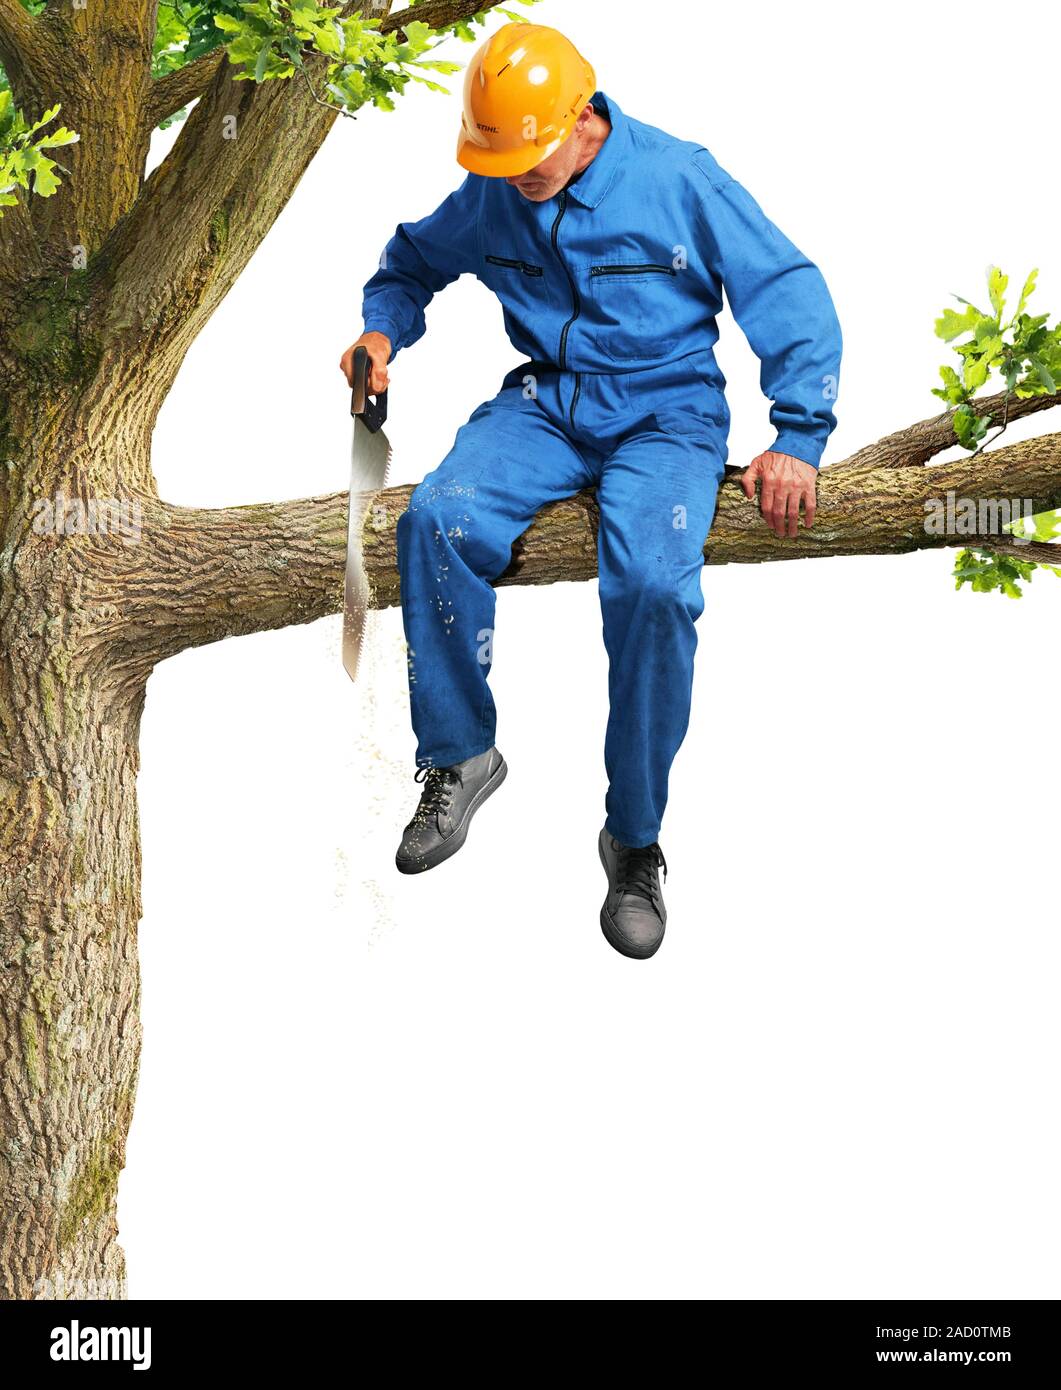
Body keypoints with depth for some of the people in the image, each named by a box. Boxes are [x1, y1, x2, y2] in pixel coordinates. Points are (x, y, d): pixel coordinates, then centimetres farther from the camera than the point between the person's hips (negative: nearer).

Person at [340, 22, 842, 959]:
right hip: (546, 401, 4)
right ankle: (460, 757, -8)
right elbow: (414, 261, 24)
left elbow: (793, 296, -5)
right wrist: (383, 328, 1)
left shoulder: (680, 180, -10)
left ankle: (635, 838, -15)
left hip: (667, 413, -4)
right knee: (439, 517, -27)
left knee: (653, 584, -33)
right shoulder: (489, 198, 3)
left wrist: (798, 436, -12)